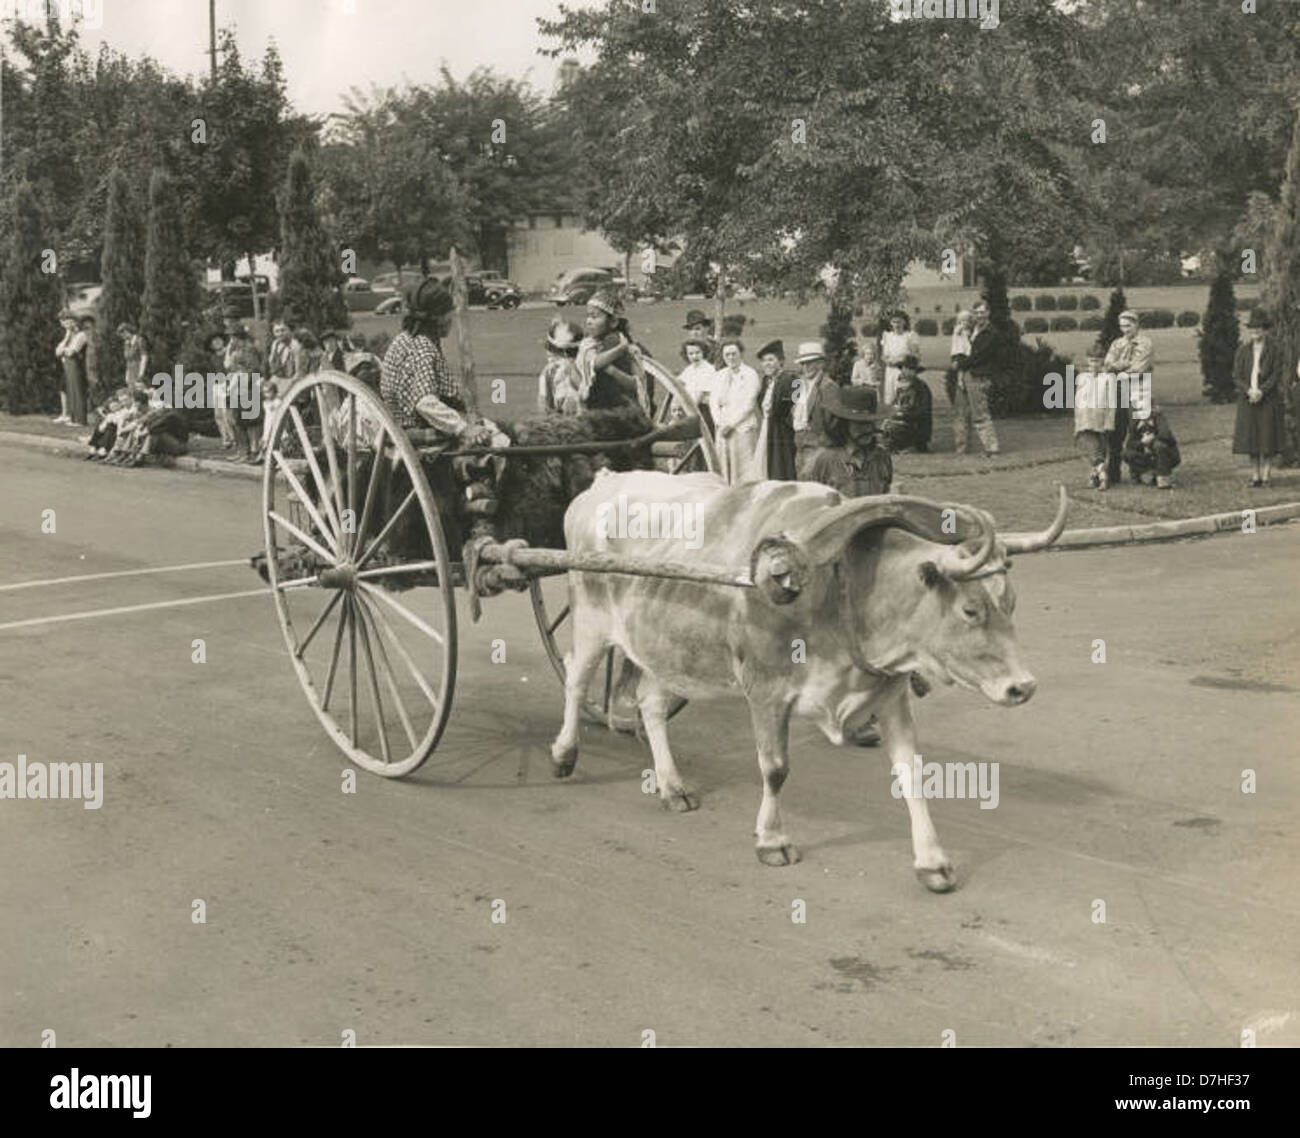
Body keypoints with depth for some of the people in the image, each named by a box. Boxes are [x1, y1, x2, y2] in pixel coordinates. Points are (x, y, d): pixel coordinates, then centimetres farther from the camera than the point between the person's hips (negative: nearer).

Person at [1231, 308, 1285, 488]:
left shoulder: (1275, 349, -1)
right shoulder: (1243, 350, 8)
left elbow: (1276, 375, -5)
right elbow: (1236, 376, 4)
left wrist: (1261, 391, -16)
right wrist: (1249, 391, -13)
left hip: (1268, 399, -3)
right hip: (1247, 399, 3)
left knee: (1267, 437, -2)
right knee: (1250, 437, 2)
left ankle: (1265, 476, 2)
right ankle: (1255, 476, 8)